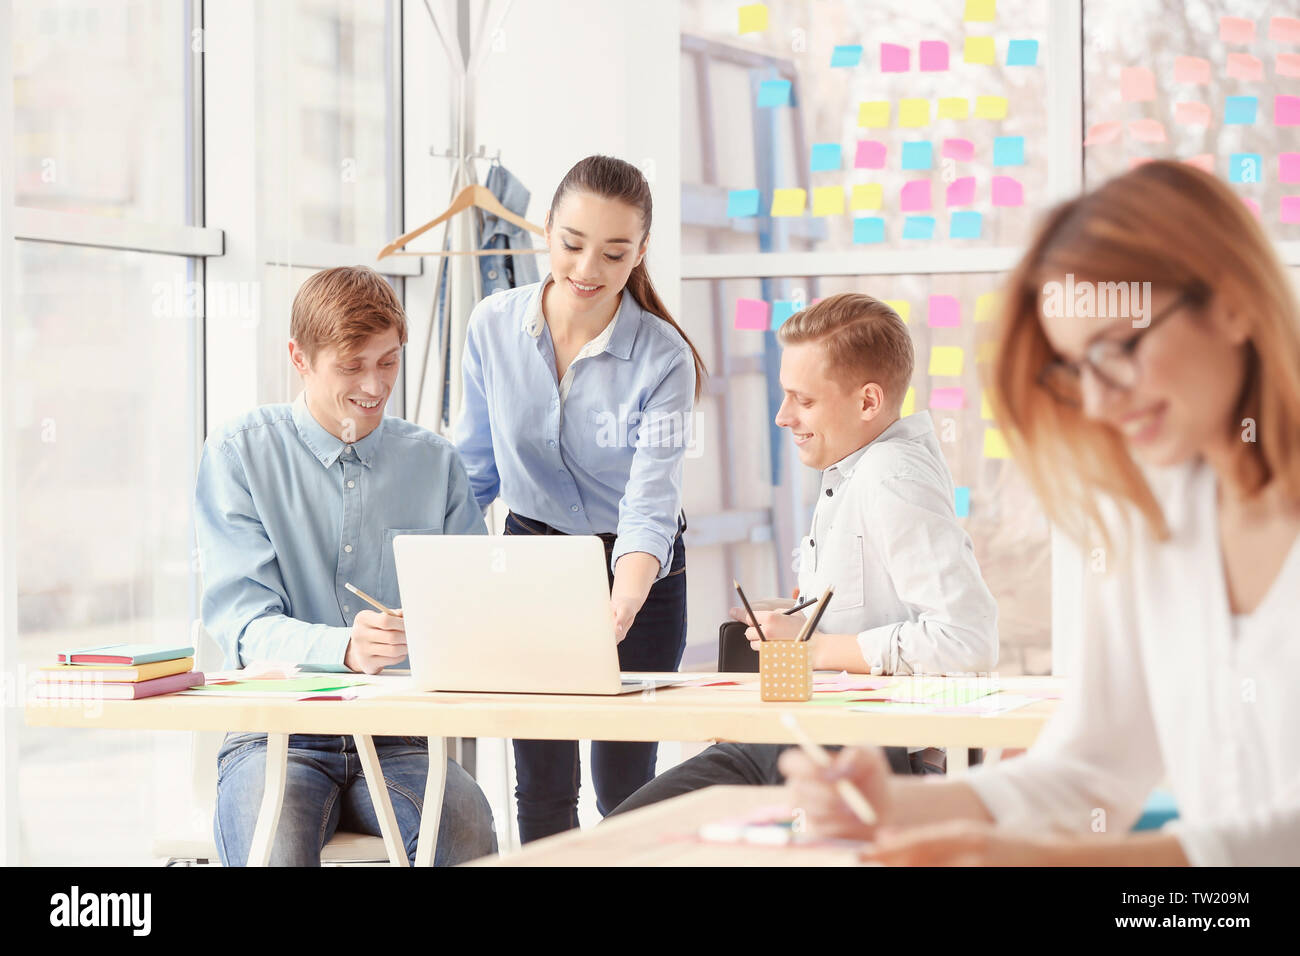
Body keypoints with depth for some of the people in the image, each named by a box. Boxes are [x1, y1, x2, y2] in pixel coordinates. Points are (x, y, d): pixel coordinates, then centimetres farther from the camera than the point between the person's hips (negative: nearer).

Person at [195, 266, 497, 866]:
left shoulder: (434, 463, 13)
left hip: (399, 737, 3)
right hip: (278, 733, -2)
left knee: (468, 828, -30)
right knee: (275, 848, -34)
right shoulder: (238, 453, 3)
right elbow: (243, 622, -8)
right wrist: (342, 647, -29)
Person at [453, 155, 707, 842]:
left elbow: (650, 504, -30)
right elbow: (474, 468, 3)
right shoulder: (493, 326, -11)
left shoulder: (662, 357, -20)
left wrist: (622, 605, -48)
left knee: (624, 785, 1)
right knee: (541, 784, 2)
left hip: (637, 573, -2)